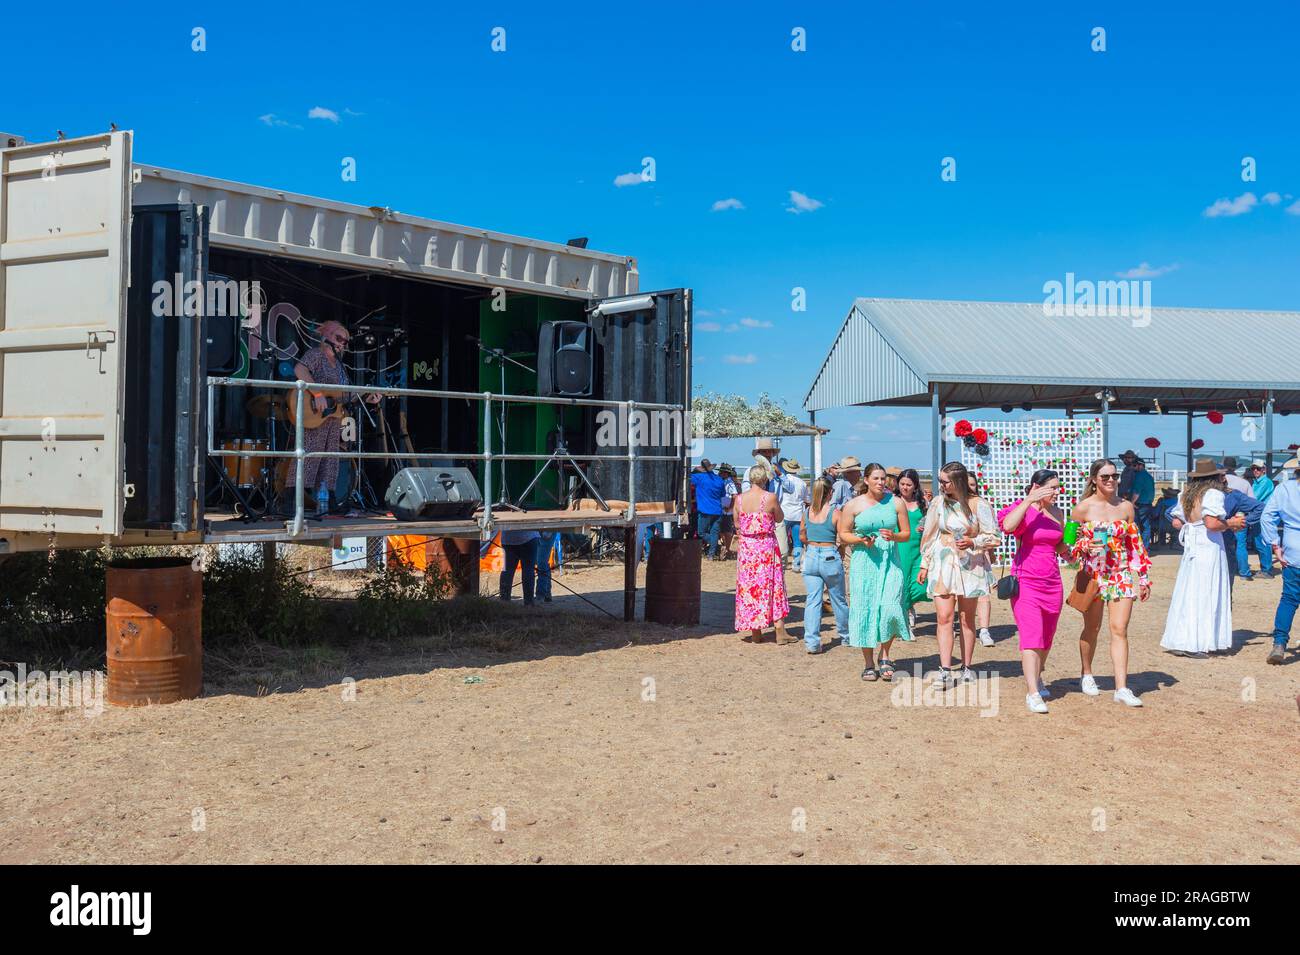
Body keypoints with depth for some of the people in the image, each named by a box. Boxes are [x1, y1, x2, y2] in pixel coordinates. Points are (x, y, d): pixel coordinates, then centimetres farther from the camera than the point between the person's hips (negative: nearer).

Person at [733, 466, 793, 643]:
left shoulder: (740, 498, -2)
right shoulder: (770, 497, -11)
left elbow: (736, 524, 7)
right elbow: (779, 518, 4)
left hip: (746, 546, 2)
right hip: (766, 545, -2)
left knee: (749, 587, 9)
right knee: (773, 585, 6)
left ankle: (756, 633, 13)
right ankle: (780, 632, 7)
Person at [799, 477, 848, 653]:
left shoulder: (807, 511, 2)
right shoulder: (835, 512, -10)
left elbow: (802, 536, 11)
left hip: (811, 557, 3)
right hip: (830, 557, -2)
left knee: (812, 601, 4)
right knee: (838, 600, 15)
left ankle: (812, 642, -5)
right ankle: (846, 637, 31)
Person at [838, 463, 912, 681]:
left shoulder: (896, 502, 5)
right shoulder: (854, 505, 2)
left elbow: (907, 533, 9)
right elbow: (843, 534, 6)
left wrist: (893, 536, -12)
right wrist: (861, 540, -11)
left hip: (890, 561, 1)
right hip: (863, 562, 0)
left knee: (890, 609, -12)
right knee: (865, 610, 1)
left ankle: (885, 656, 11)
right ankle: (868, 664, 14)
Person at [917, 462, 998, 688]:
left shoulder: (978, 505, -3)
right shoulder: (938, 503, 5)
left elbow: (993, 536, -1)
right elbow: (930, 535, 12)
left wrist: (972, 542, -18)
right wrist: (925, 564, 12)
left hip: (969, 566, -1)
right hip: (942, 565, 1)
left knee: (967, 618, 8)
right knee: (944, 617, -9)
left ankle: (966, 667, 18)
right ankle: (945, 670, -12)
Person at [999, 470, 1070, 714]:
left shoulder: (1057, 512, 11)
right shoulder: (1022, 508, -8)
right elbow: (1007, 526, -31)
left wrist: (1066, 549, 2)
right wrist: (1030, 500, -27)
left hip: (1052, 582, 6)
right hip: (1026, 581, -6)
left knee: (1046, 638, 13)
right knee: (1031, 636, -13)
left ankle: (1037, 678, 32)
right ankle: (1032, 693, -15)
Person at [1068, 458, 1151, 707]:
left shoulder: (1126, 507, 5)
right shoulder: (1083, 508, -4)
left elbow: (1135, 544, 10)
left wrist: (1143, 578, 9)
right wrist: (1085, 546, -21)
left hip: (1122, 575, 2)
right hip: (1092, 574, -2)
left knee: (1120, 630, -6)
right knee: (1092, 628, 11)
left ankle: (1122, 688, -6)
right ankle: (1086, 674, 33)